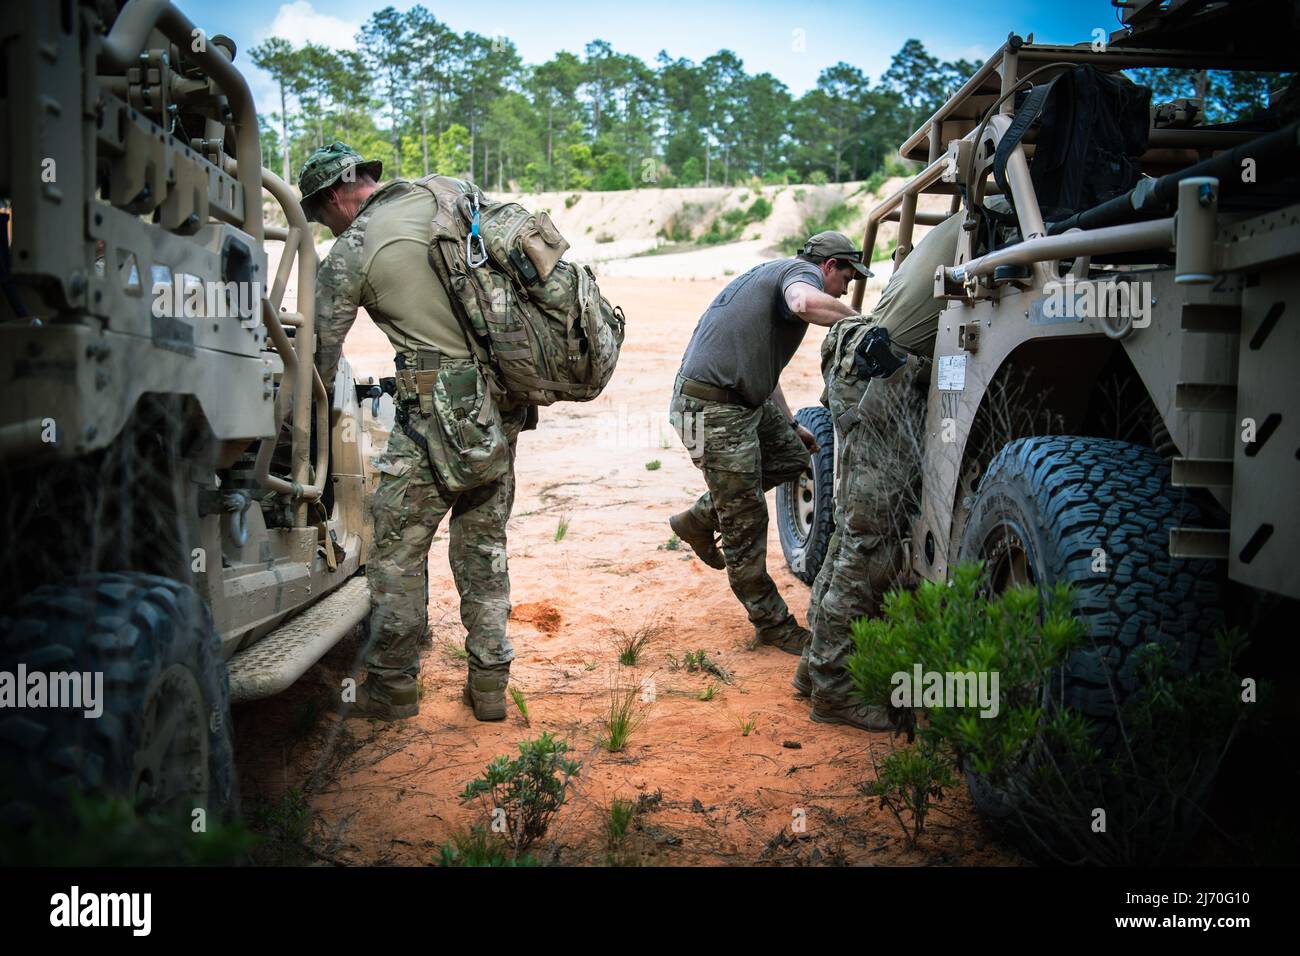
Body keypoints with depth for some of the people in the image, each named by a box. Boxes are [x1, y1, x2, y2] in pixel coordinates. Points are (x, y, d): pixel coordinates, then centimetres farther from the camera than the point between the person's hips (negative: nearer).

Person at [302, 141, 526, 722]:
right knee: (483, 546, 15)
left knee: (396, 550, 7)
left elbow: (321, 349, 3)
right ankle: (489, 683, 22)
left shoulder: (352, 250, -4)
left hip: (439, 411, -6)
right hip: (503, 402, 6)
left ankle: (392, 686, 17)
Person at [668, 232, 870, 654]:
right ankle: (774, 626, 13)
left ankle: (698, 522, 26)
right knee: (746, 524, 0)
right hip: (712, 409, -10)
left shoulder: (775, 273, 25)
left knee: (791, 457, 18)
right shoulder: (803, 271, -6)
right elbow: (804, 303, -34)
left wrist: (792, 425, 31)